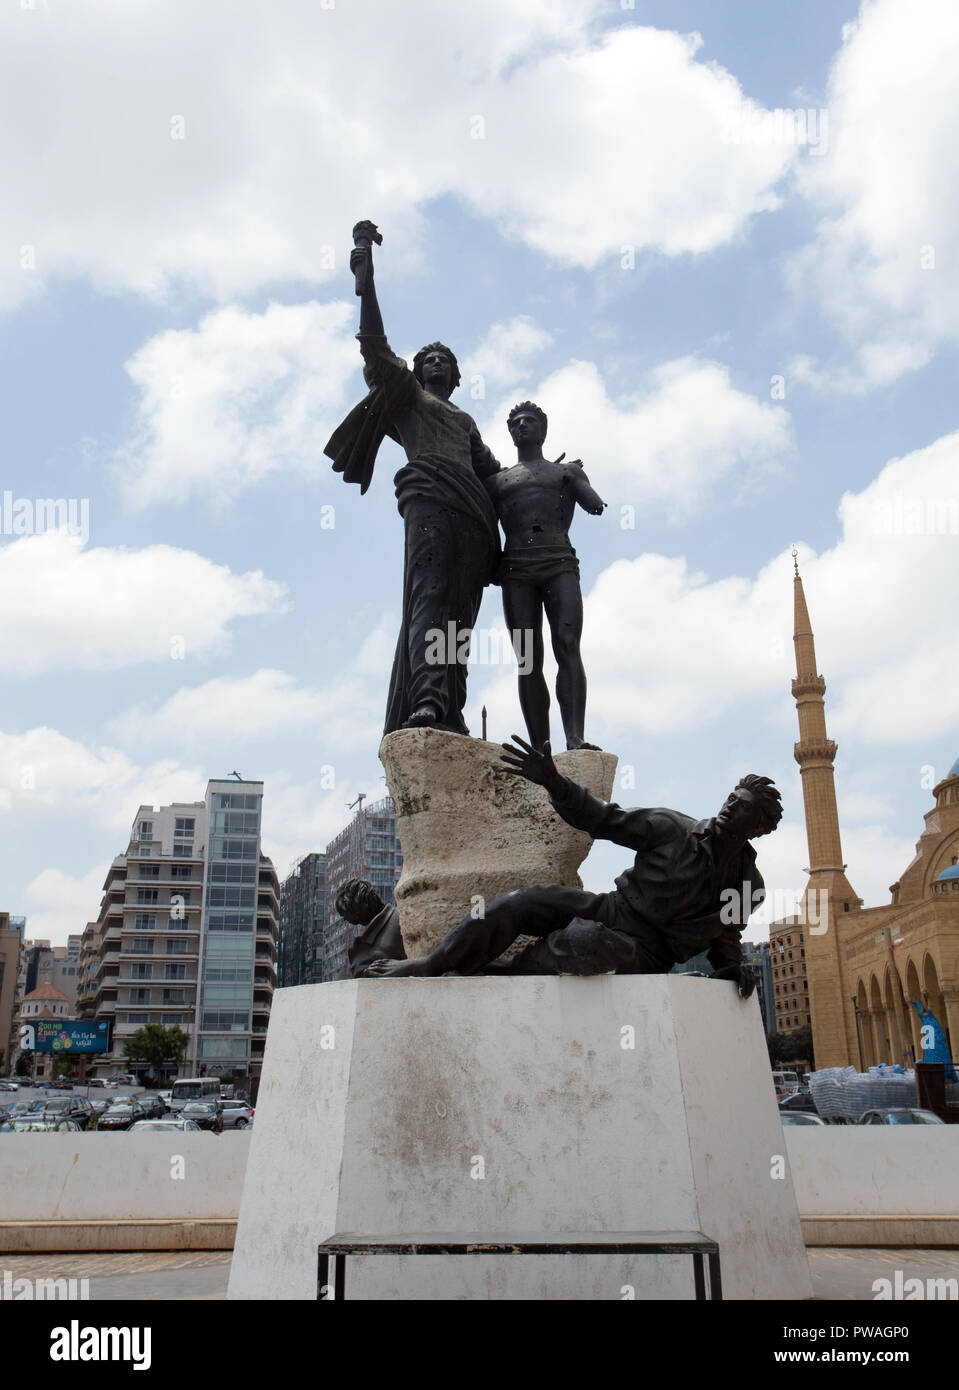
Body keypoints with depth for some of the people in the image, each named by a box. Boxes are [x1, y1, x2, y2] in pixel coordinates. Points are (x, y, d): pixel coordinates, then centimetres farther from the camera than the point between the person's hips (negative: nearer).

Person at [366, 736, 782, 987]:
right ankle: (432, 965, -9)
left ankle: (493, 975, -19)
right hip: (611, 909, 3)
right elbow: (604, 819, 4)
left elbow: (723, 934, 21)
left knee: (588, 942, -39)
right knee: (517, 903, -21)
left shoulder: (749, 886, 5)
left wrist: (732, 965, -1)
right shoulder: (673, 829, 1)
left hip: (647, 951, -2)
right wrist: (553, 782, -9)